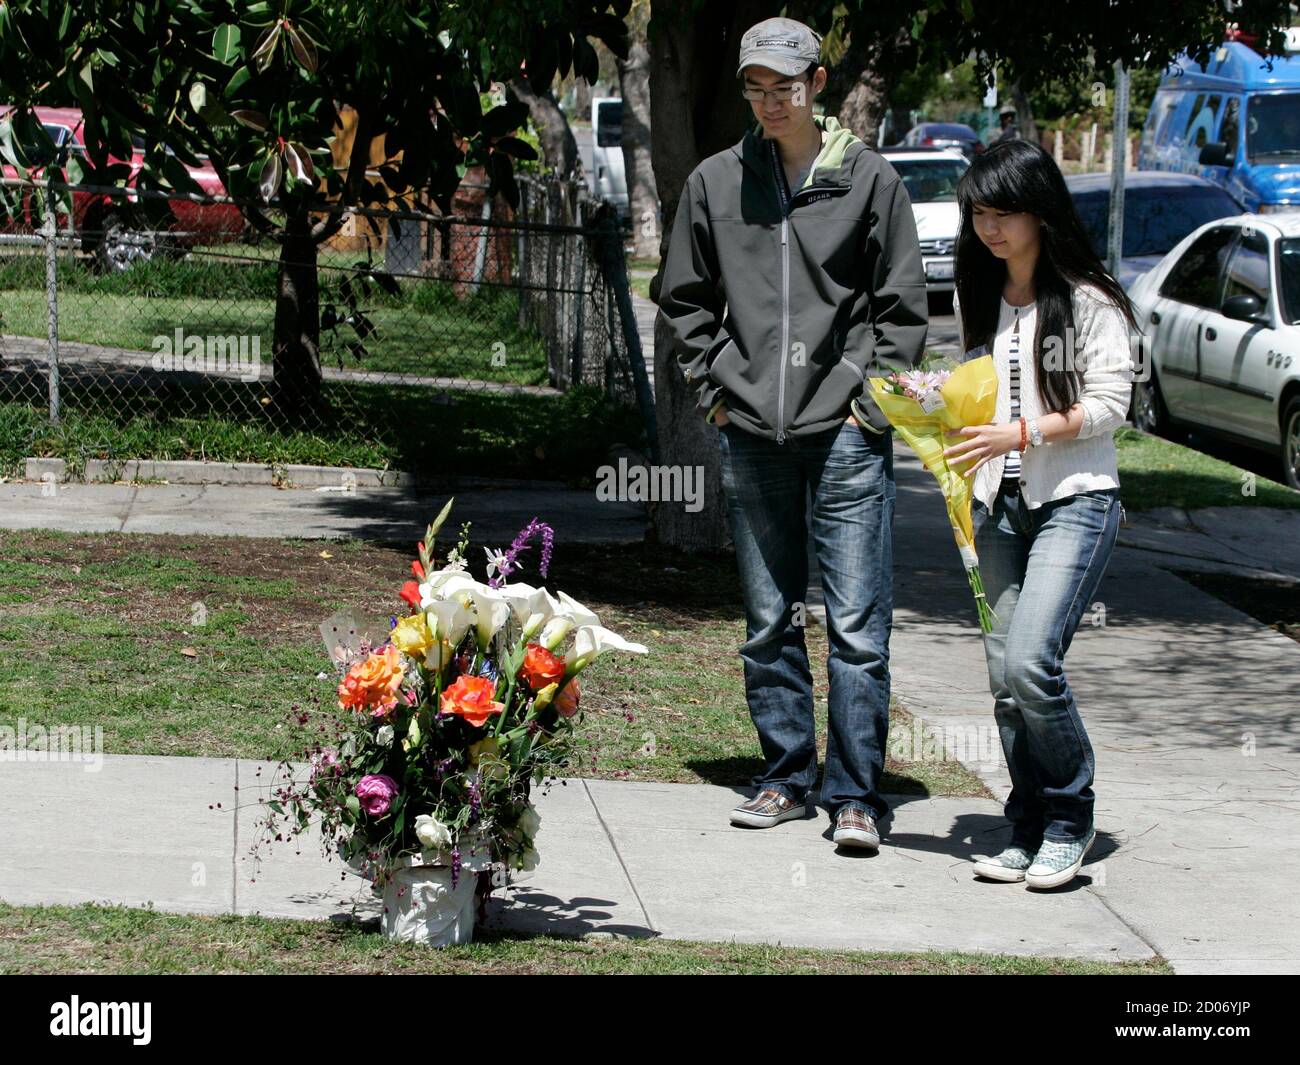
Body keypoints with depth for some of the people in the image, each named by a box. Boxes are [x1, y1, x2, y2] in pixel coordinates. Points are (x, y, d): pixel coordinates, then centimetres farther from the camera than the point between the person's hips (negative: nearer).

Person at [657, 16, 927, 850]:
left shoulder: (869, 180, 0)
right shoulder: (715, 183, 7)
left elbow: (902, 308, 3)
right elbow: (686, 301, 17)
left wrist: (869, 399, -4)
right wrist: (714, 388, 7)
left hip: (846, 433, -3)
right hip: (751, 432, 3)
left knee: (858, 625, -5)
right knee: (770, 622, 10)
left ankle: (855, 794, -1)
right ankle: (786, 776, 20)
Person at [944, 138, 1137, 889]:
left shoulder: (1089, 299, -6)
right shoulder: (977, 299, 14)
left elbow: (1110, 401, -10)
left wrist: (1022, 433, -19)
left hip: (1076, 498, -6)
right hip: (1000, 504, 6)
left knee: (1031, 660, -18)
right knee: (1005, 673, 3)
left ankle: (1071, 819, -2)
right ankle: (1030, 830, 12)